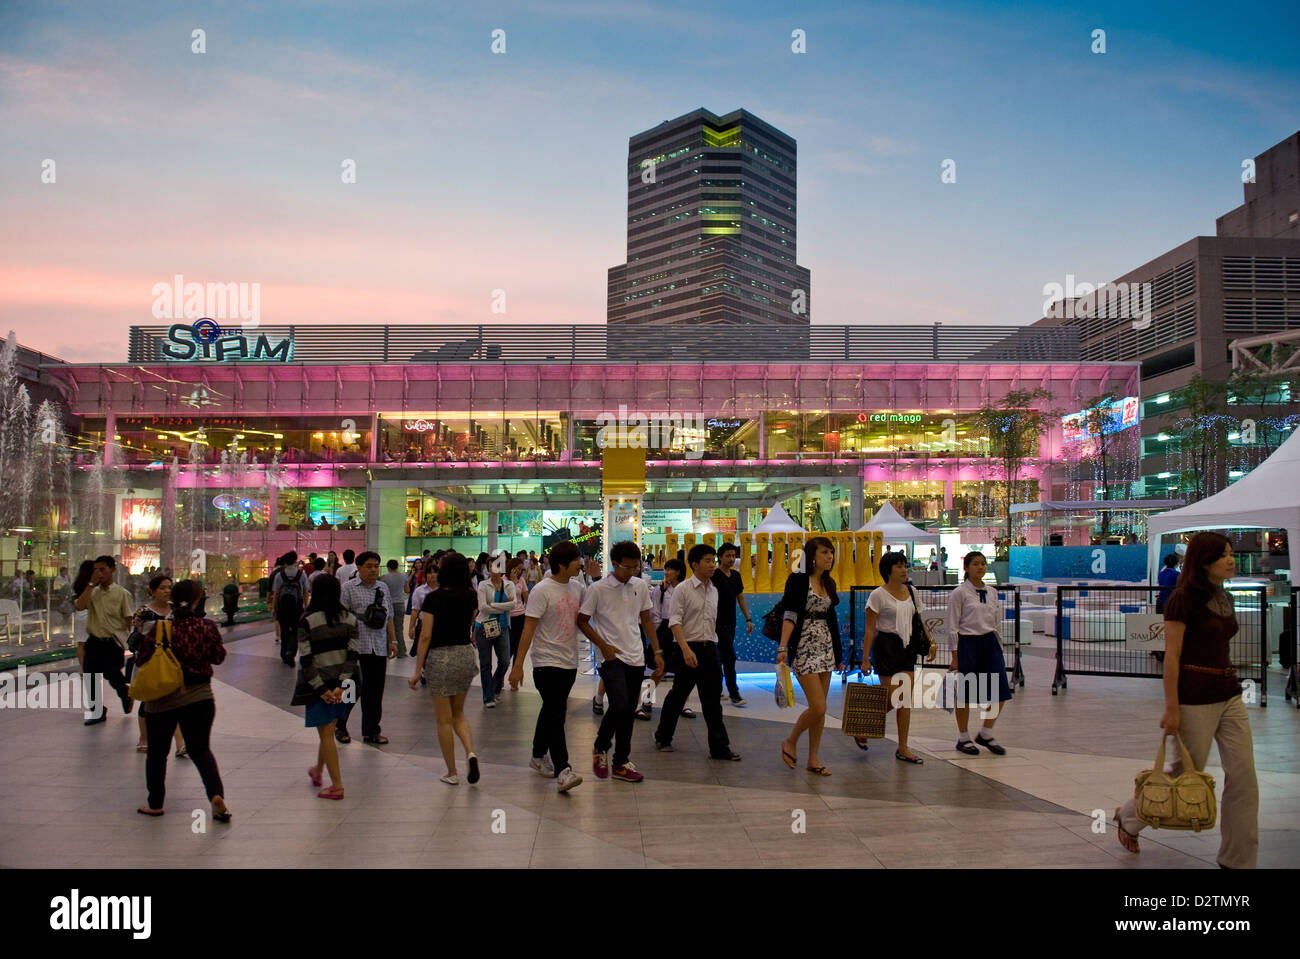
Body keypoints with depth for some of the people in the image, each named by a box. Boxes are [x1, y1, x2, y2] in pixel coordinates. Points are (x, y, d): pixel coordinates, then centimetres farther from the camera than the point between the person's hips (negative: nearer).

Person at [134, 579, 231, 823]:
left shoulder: (158, 628, -12)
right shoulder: (208, 627, -8)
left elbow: (142, 661, -5)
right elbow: (219, 657, 3)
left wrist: (143, 633, 11)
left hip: (162, 699, -1)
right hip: (199, 697, 1)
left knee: (157, 752, 18)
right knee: (200, 750, 12)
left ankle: (155, 803, 28)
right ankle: (216, 794, -9)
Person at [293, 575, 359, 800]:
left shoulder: (307, 621, -9)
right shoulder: (349, 619, 0)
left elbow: (306, 659, -14)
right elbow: (354, 654, -8)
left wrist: (320, 688, -12)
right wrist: (342, 685, -12)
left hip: (319, 684, -4)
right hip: (343, 683, 4)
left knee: (326, 733, 3)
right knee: (328, 730, 21)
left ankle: (337, 785, 5)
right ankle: (317, 771, 38)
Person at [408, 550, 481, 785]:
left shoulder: (434, 598, -12)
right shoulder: (471, 597, 1)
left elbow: (426, 636, -13)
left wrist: (418, 670, -9)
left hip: (440, 657, -4)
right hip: (466, 654, 5)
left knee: (444, 719, 8)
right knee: (458, 713, 20)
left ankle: (452, 773, 14)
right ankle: (470, 752, -3)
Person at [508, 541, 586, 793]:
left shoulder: (577, 587, 7)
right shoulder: (542, 590, -14)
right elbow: (528, 628, -15)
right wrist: (518, 665, -20)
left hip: (569, 662, 7)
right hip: (547, 662, -7)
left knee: (552, 711, 18)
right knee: (556, 714, -11)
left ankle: (538, 756, 34)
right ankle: (562, 770, -11)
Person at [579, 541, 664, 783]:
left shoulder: (641, 586, 7)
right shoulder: (598, 588, -8)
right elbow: (582, 621, -2)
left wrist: (657, 652, 10)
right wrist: (603, 646, -10)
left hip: (636, 658, 5)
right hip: (611, 658, -5)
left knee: (629, 713, 8)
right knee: (620, 706, -19)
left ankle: (621, 762, 20)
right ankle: (600, 747, 7)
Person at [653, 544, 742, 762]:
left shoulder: (713, 590, 12)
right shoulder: (683, 589, -7)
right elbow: (675, 621, -14)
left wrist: (712, 644, 17)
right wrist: (686, 649, -23)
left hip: (710, 648, 5)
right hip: (689, 648, -5)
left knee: (713, 699, 4)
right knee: (678, 695, 6)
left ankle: (719, 747, 6)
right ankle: (663, 738, 25)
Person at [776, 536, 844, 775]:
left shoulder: (829, 583, 12)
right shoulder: (798, 580, -9)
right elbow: (790, 616, -15)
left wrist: (839, 654, 19)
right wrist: (782, 647, -26)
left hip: (826, 648, 7)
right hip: (804, 648, -7)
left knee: (820, 709, 8)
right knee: (818, 708, -10)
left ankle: (813, 759, 16)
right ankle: (790, 742, 13)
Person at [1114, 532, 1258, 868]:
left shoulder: (1225, 598, 11)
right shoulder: (1184, 598, -13)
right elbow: (1171, 656, -15)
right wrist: (1171, 709, -17)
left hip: (1229, 695, 8)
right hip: (1195, 698, -7)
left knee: (1243, 777, 4)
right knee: (1188, 774, 5)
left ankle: (1238, 860, 16)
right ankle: (1128, 818, 28)